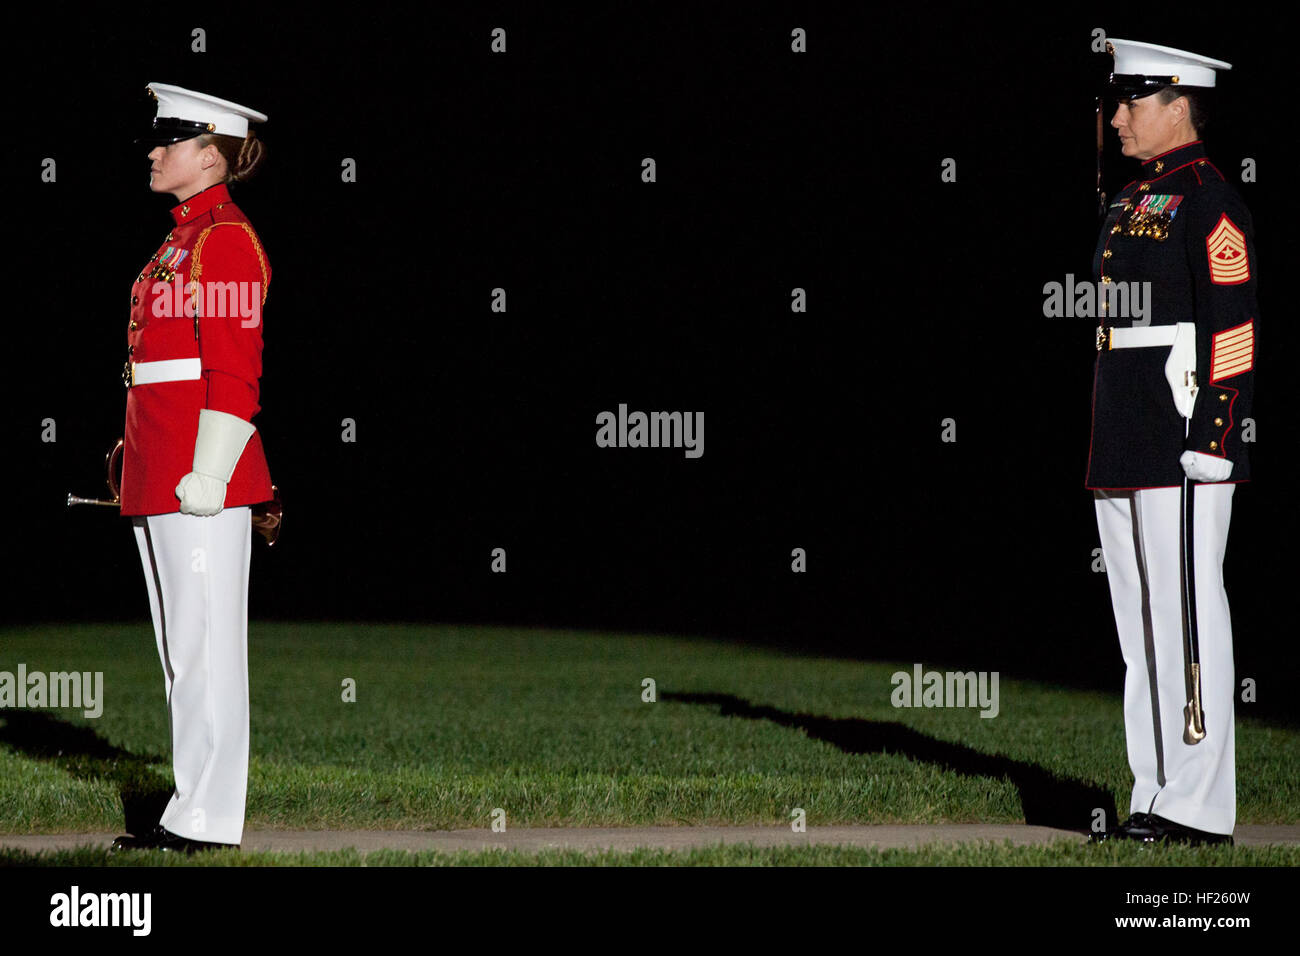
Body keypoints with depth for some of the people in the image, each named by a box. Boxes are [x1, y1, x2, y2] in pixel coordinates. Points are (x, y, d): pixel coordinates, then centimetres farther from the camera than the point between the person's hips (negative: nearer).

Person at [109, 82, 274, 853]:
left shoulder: (225, 240, -11)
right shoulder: (184, 240, 19)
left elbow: (234, 371, -16)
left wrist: (207, 474, -20)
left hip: (202, 477, -10)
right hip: (162, 474, 10)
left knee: (205, 646, -6)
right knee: (183, 651, 11)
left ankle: (210, 820, -3)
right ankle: (195, 811, 16)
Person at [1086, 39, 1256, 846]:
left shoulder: (1207, 198, -9)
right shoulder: (1135, 201, 19)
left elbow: (1235, 323, -16)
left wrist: (1210, 434, -20)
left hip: (1183, 448, -10)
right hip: (1124, 449, 10)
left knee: (1186, 617, -7)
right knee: (1141, 626, 11)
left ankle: (1200, 809, -3)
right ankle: (1157, 800, 16)